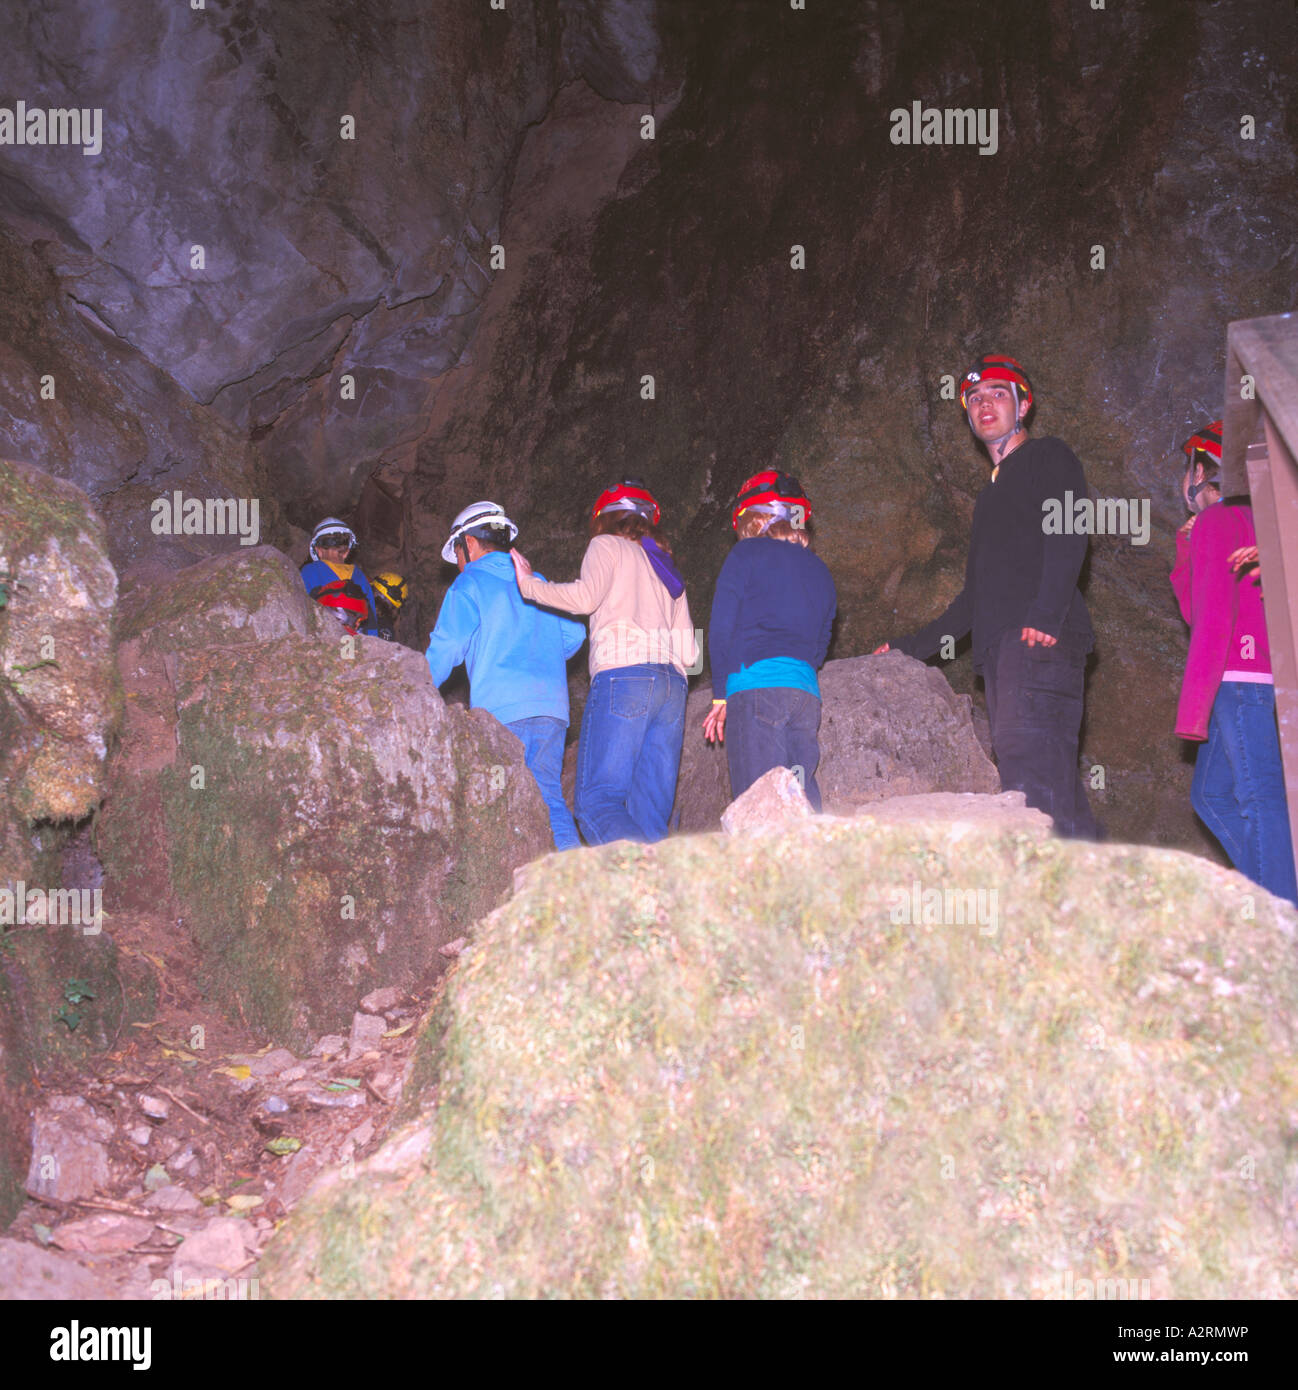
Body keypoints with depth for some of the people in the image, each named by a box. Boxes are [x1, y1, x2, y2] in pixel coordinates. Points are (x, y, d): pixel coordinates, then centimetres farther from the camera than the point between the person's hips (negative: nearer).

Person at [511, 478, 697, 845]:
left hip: (624, 676, -6)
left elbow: (586, 596, -7)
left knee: (595, 803, -13)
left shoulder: (607, 545, 13)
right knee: (650, 817, 1)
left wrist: (529, 584, 6)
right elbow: (689, 652, 23)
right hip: (673, 684, 7)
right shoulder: (668, 569, 30)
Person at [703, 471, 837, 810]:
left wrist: (720, 696, 4)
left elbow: (721, 629, 0)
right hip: (807, 691, 6)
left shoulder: (747, 554, 5)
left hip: (755, 684, -6)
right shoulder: (820, 571, 24)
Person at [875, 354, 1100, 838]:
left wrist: (1046, 615, -22)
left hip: (1040, 641, -8)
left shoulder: (1048, 457, 10)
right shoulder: (991, 494, 34)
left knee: (1030, 769, -24)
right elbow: (975, 595, 36)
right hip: (999, 651, 8)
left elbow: (1067, 534, -8)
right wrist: (912, 648, 32)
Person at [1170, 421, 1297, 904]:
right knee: (1211, 795, 11)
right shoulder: (1246, 520, 24)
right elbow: (1197, 612, 23)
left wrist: (1193, 708, -16)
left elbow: (1214, 615, -13)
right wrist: (1187, 548, 20)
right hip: (1250, 683, 10)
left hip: (1242, 680, -10)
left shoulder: (1218, 519, -4)